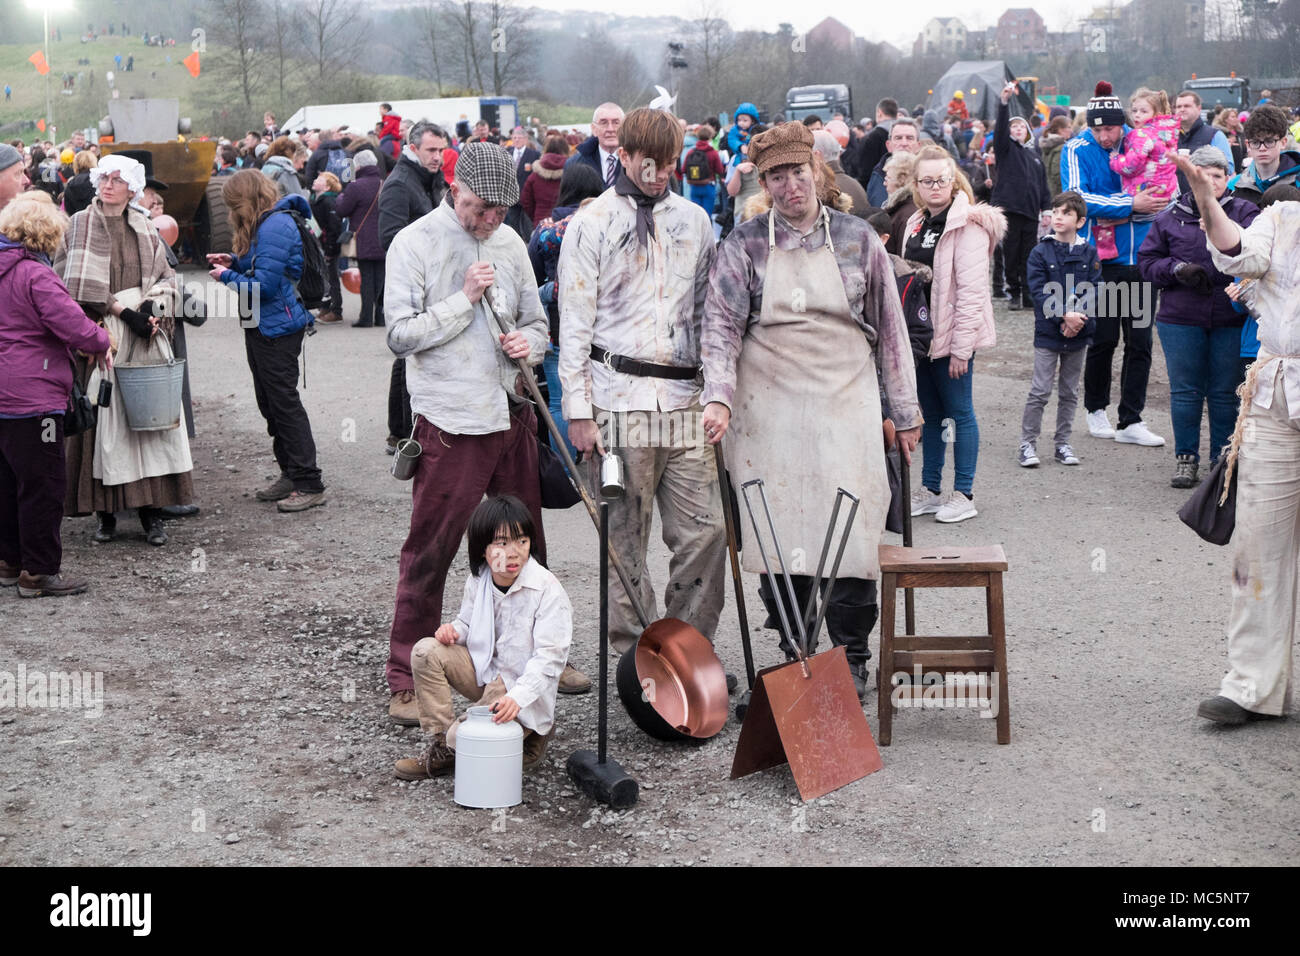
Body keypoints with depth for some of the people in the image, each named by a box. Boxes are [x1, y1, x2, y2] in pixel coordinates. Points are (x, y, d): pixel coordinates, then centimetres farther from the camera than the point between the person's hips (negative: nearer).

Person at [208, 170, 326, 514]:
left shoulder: (275, 226, -19)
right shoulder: (263, 225, 13)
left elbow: (264, 285, -22)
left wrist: (226, 276, -9)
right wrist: (234, 262, 9)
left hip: (277, 327, -11)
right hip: (260, 326, 11)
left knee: (284, 402, -7)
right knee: (269, 402, 15)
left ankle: (309, 484, -2)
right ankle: (290, 474, 23)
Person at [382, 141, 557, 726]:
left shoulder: (509, 243, 11)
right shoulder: (415, 244, -5)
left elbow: (536, 320, 20)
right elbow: (400, 335, -11)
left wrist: (529, 341, -2)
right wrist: (465, 298, -14)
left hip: (513, 414, 6)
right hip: (451, 422, -6)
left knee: (527, 546, 15)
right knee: (429, 552, -3)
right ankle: (405, 680, 6)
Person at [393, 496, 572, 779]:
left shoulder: (547, 590, -21)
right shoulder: (478, 580, -2)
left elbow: (549, 659, -23)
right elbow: (468, 622, 17)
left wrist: (516, 698, -36)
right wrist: (454, 630, -8)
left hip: (525, 692, -6)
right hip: (484, 671, 6)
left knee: (463, 737, -25)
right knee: (426, 651, -14)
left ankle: (532, 734, 4)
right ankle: (439, 746, -5)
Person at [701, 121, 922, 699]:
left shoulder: (857, 240, 7)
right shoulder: (744, 247, 4)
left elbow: (889, 326, 11)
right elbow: (721, 326, -1)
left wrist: (905, 412, 11)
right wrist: (719, 397, -17)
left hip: (846, 405, 0)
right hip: (769, 411, 0)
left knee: (852, 527, -6)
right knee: (778, 533, 1)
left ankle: (851, 661, 8)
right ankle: (794, 656, 17)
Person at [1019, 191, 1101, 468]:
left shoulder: (1089, 253, 4)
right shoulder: (1040, 252, -4)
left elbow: (1093, 290, -2)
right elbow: (1040, 292, -10)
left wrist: (1078, 317, -17)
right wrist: (1065, 316, -20)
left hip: (1078, 333, 3)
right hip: (1048, 333, -3)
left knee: (1070, 393, 11)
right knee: (1040, 391, -4)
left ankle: (1062, 443, 20)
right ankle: (1028, 443, 4)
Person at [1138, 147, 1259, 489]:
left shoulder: (1244, 213, 1)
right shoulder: (1171, 218, 7)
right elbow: (1147, 261, 8)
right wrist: (1178, 270, -9)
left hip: (1230, 321, -1)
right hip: (1180, 320, 1)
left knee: (1225, 393, 6)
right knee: (1185, 391, 7)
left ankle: (1223, 460, 18)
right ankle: (1186, 457, 20)